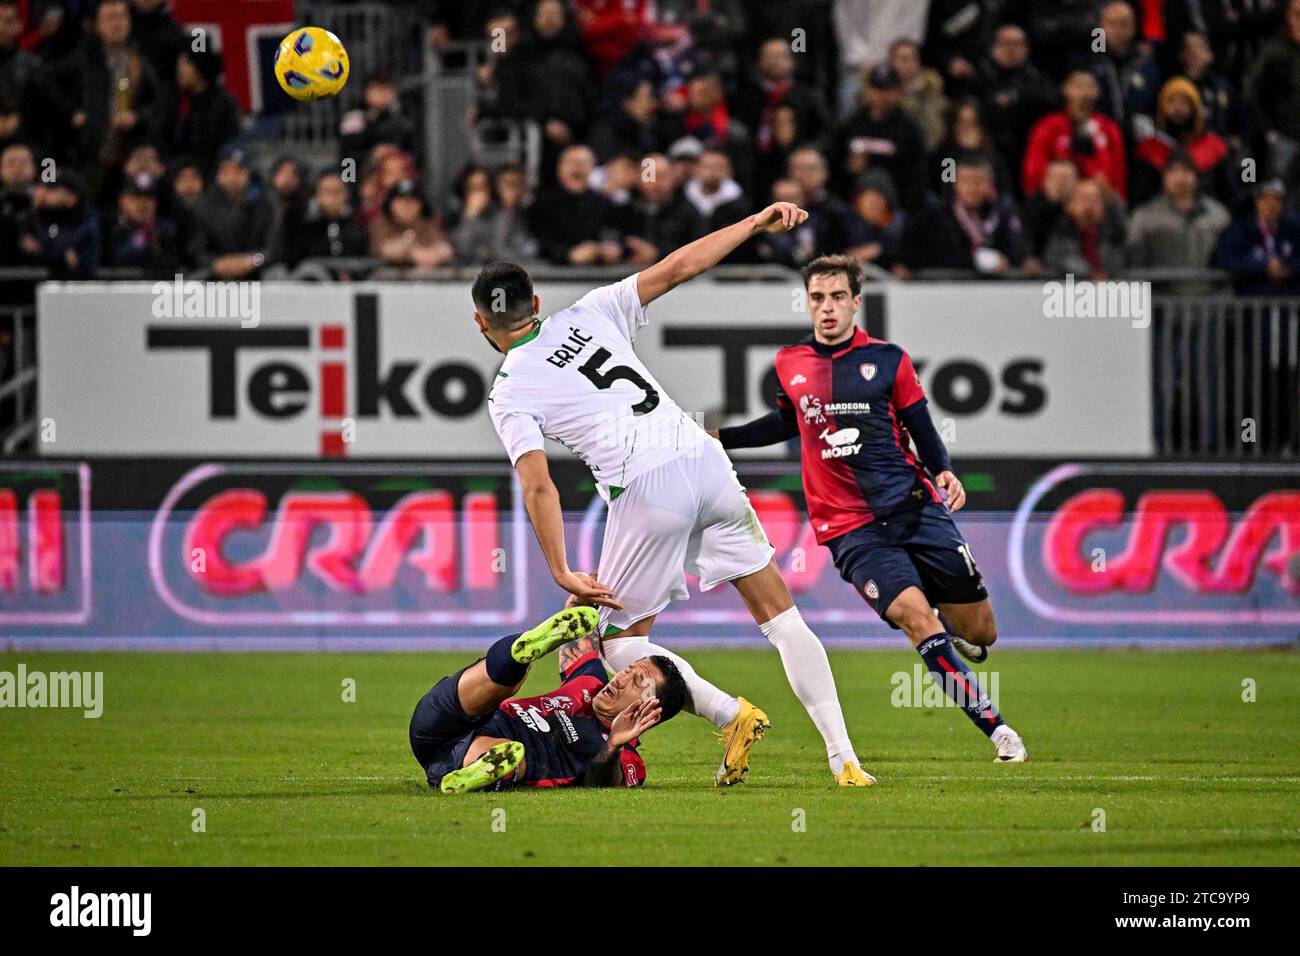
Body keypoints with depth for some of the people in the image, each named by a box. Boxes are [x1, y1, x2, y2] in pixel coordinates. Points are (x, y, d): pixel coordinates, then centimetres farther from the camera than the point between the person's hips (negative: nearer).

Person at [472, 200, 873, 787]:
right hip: (703, 456, 5)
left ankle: (730, 715, -10)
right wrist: (757, 223, 23)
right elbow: (678, 267, 16)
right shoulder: (588, 314, 17)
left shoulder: (509, 396, 6)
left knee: (621, 643, 12)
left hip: (645, 489, -5)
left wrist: (563, 574, -7)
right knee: (781, 618, 9)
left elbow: (538, 486, -5)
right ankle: (844, 759, 0)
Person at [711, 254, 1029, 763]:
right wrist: (720, 437, 23)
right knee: (914, 615, -23)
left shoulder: (887, 359, 3)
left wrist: (944, 472, -12)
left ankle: (946, 623, 39)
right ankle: (994, 726, -18)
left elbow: (923, 431, 6)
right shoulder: (790, 364, 8)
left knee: (980, 635, 0)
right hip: (851, 527, 0)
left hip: (914, 507, 0)